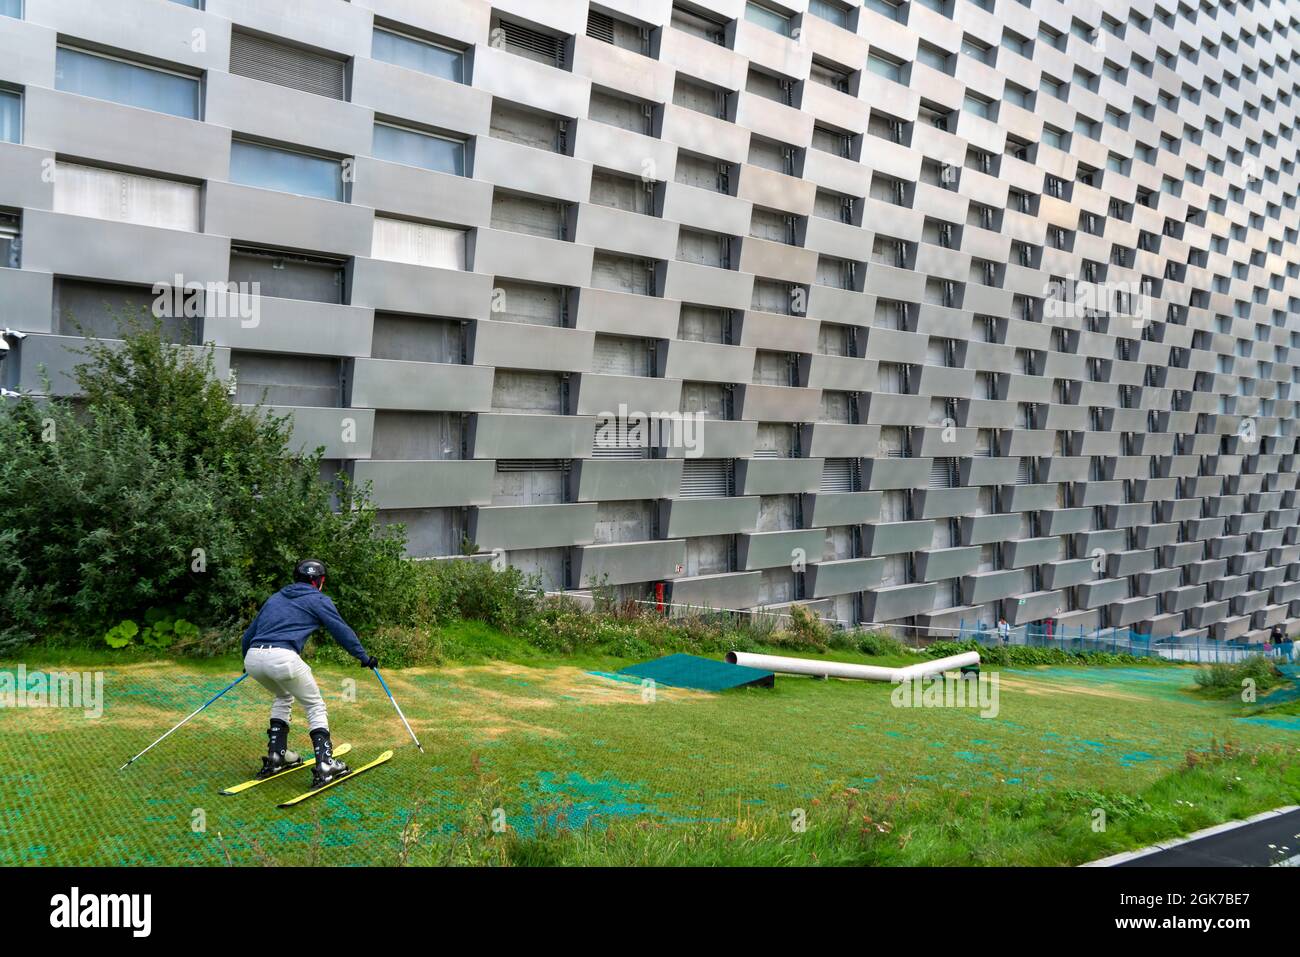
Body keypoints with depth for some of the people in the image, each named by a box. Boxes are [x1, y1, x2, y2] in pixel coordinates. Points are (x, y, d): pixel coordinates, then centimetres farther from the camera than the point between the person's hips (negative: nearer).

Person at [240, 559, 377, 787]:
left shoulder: (276, 597, 29)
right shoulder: (318, 599, 12)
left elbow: (249, 633, 34)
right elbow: (341, 630, 8)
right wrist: (363, 657, 16)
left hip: (253, 658, 6)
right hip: (283, 658, -6)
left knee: (283, 697, 32)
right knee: (315, 706, 10)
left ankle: (276, 756, 28)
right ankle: (325, 765, -2)